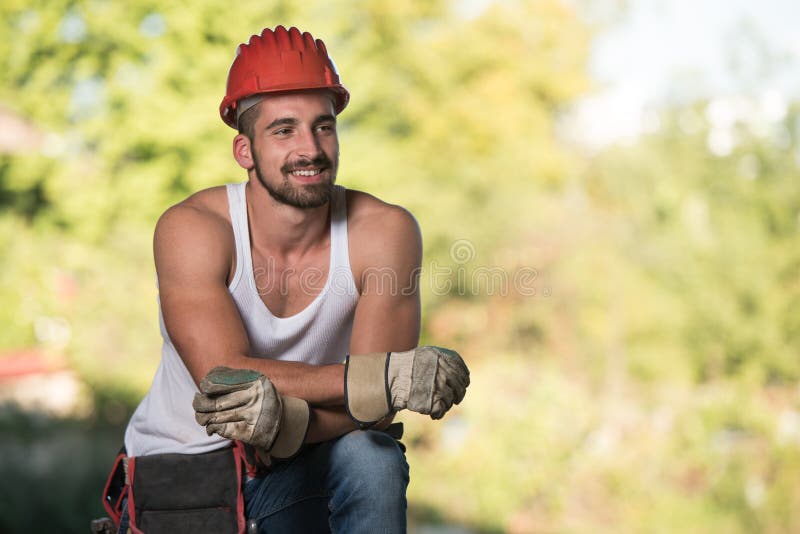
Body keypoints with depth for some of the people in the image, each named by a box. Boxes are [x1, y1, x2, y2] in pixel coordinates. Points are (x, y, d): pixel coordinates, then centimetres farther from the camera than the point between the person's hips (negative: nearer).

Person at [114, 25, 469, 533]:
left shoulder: (385, 233, -16)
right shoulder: (190, 229, -19)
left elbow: (376, 410, -19)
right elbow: (223, 375, -29)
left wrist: (285, 419, -40)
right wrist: (384, 377, -36)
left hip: (299, 462, 0)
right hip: (178, 462, 1)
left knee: (375, 461, -29)